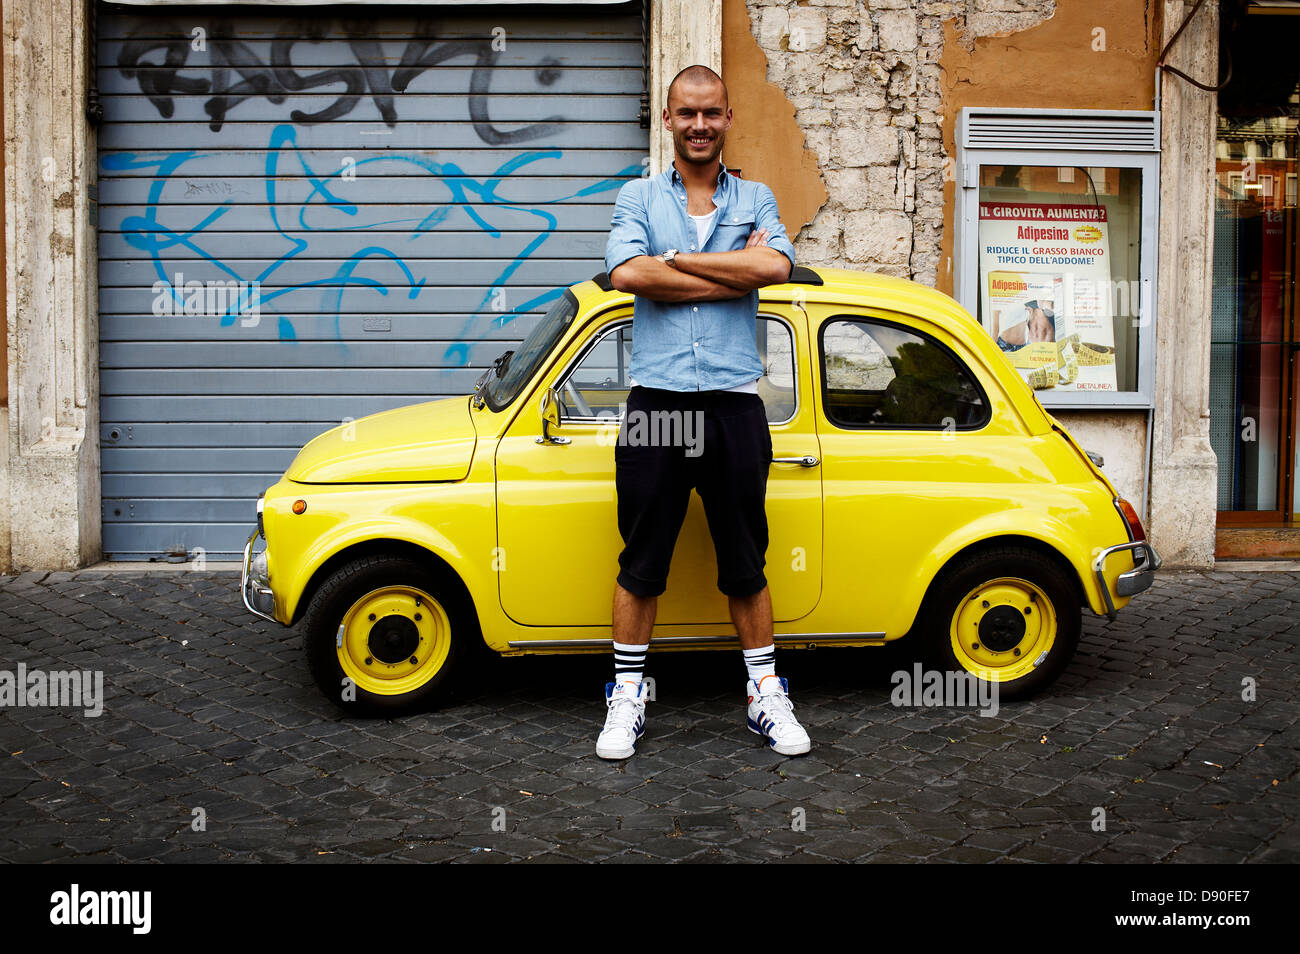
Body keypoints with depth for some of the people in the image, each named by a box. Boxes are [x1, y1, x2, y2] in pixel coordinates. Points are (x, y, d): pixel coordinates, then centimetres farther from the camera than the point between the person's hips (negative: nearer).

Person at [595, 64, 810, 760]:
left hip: (734, 404, 1)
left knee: (745, 563, 9)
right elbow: (627, 273, -12)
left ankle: (764, 694, 21)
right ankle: (627, 698, 18)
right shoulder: (639, 198, 9)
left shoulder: (756, 200, 11)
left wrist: (675, 259, -9)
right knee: (641, 562, 6)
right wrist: (735, 273, -9)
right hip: (655, 400, 0)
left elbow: (776, 266, -10)